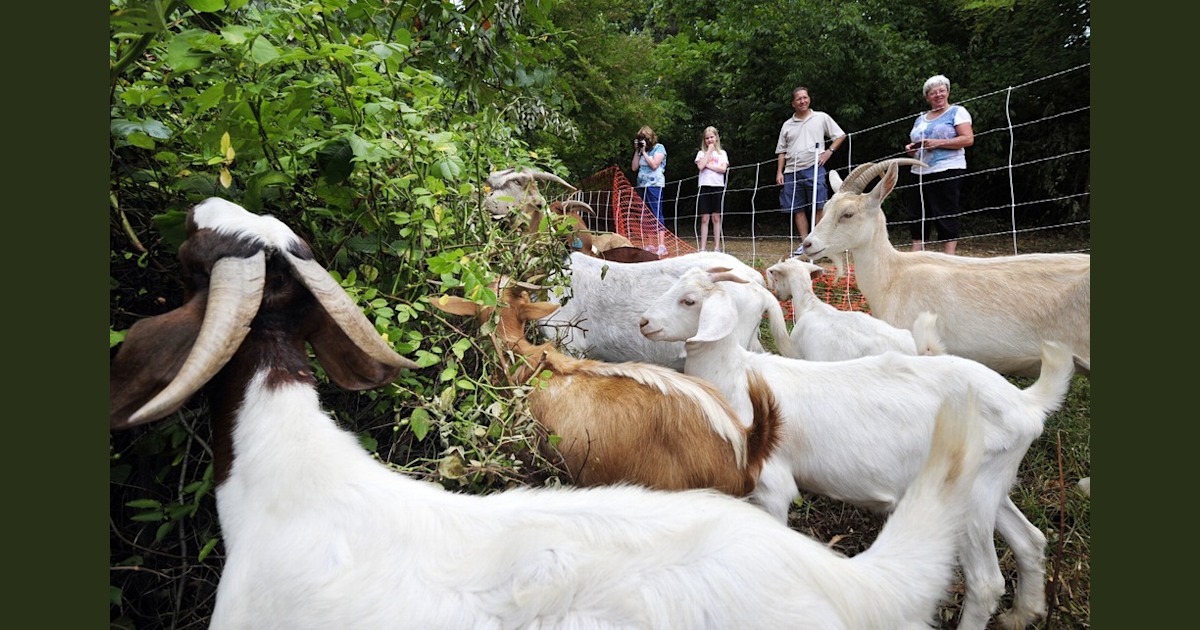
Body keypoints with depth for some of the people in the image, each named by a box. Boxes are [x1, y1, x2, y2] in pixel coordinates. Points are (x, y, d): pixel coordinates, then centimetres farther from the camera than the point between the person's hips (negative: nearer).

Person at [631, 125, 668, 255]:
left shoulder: (659, 147, 1)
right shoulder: (641, 150, 16)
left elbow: (654, 165, -11)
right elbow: (634, 167, 11)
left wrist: (644, 151, -6)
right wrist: (636, 151, 7)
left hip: (654, 185, -6)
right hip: (641, 185, 6)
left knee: (657, 214, -12)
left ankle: (662, 245, -16)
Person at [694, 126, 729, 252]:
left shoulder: (722, 153, 10)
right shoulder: (701, 153, 11)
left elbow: (723, 169, -5)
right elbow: (700, 166, -9)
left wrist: (708, 165, -7)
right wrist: (709, 150, -2)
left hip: (718, 186, 0)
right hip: (704, 187, 0)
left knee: (716, 218, 1)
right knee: (704, 219, 0)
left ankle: (717, 247, 4)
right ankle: (703, 248, 0)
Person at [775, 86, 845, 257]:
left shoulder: (821, 117, 7)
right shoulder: (787, 125, 15)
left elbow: (840, 135, 10)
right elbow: (782, 151, 17)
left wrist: (829, 151, -3)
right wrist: (779, 172, 8)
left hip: (814, 168, -4)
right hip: (792, 171, 4)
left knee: (818, 207, -8)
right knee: (798, 209, 4)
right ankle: (804, 244, 10)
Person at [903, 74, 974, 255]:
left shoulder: (957, 112, 2)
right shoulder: (921, 119, 21)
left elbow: (968, 139, -9)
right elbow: (914, 143, 29)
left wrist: (938, 143, -16)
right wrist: (911, 149, 4)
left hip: (947, 171, -6)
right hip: (921, 172, 6)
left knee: (946, 216, -6)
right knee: (917, 215, 2)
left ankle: (950, 258, -3)